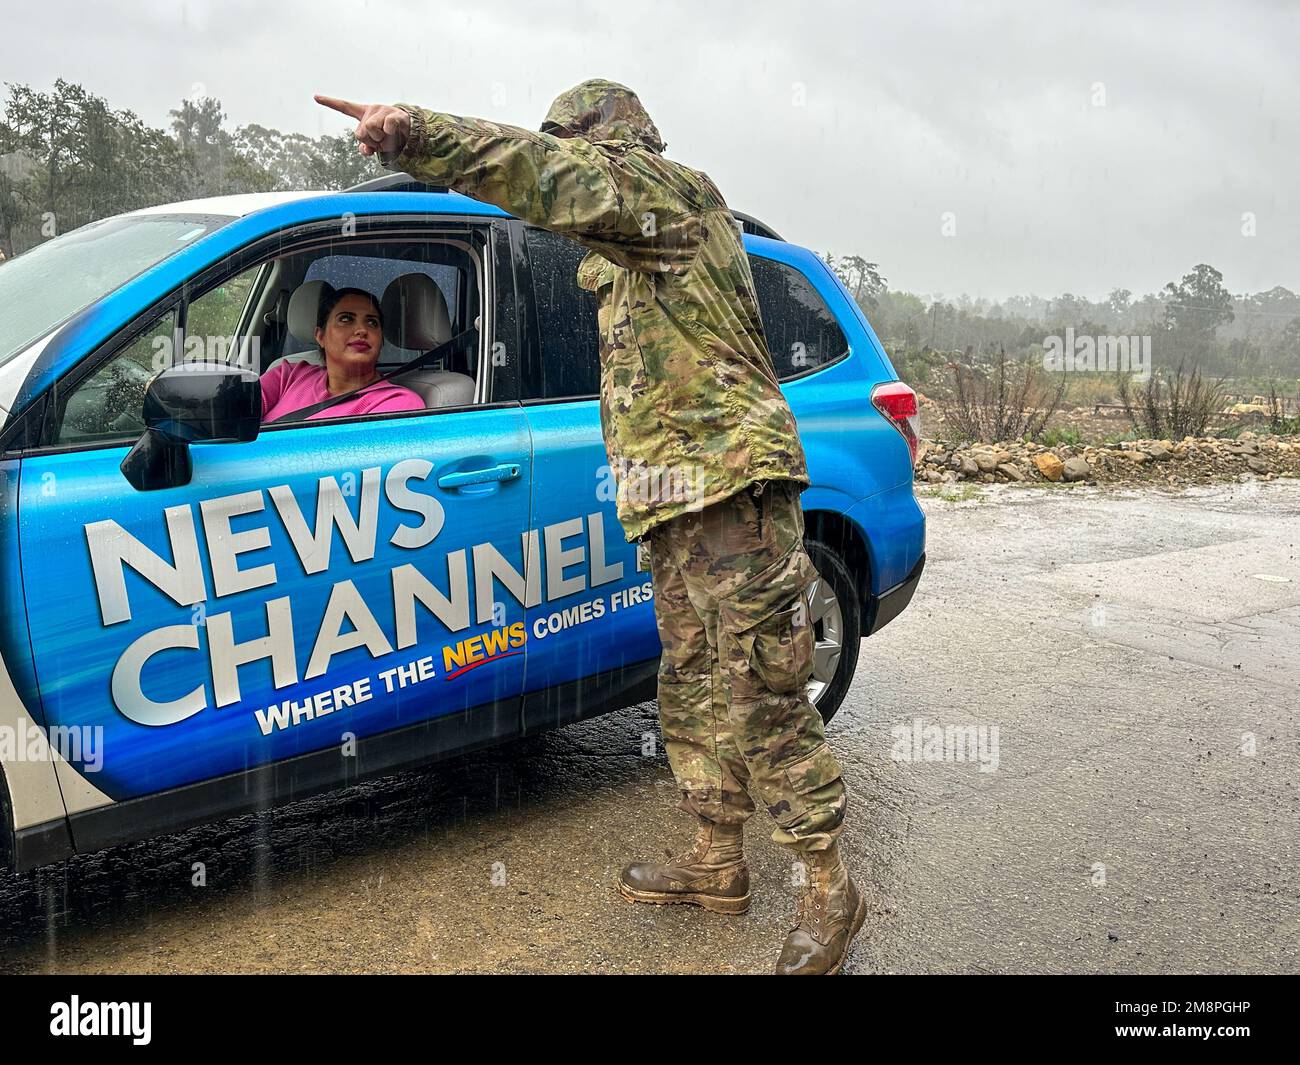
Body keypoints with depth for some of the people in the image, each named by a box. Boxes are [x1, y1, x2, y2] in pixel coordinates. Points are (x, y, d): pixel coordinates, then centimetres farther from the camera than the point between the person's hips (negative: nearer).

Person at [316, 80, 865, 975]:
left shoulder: (677, 189, -4)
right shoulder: (626, 259, 27)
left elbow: (556, 177, -22)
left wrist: (413, 134, -29)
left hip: (730, 485, -10)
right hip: (681, 506, 10)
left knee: (763, 699, -7)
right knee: (694, 691, 15)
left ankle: (831, 891, 7)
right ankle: (717, 864, 28)